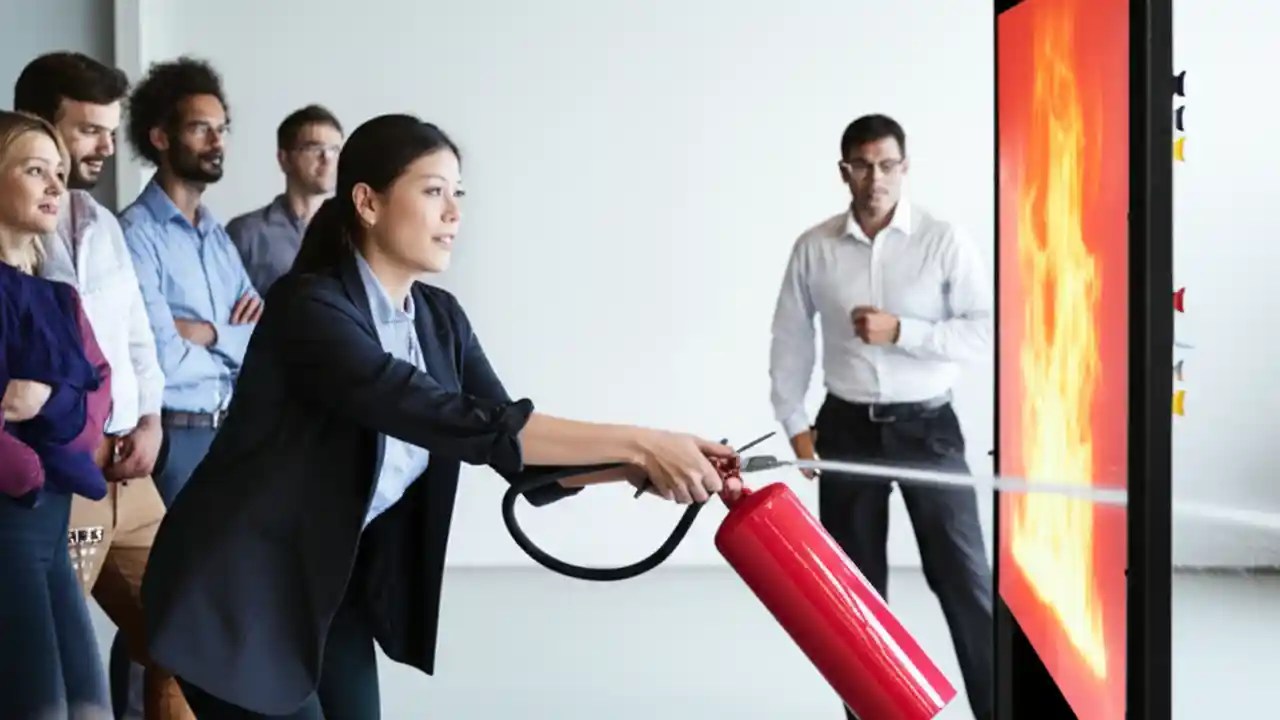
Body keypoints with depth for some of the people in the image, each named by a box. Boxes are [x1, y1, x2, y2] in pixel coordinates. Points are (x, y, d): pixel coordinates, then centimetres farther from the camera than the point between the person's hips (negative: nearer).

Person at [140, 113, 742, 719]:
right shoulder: (309, 307, -24)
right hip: (238, 593, -7)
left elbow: (524, 453, -4)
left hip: (334, 587, 7)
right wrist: (637, 443, -35)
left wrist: (644, 464, -21)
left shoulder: (440, 319, 0)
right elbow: (452, 422, -34)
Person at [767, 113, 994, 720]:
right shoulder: (814, 247, -1)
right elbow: (790, 340, 7)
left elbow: (985, 330, -11)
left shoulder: (942, 239, -7)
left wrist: (900, 331, -19)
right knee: (854, 582, 10)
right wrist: (795, 425, 3)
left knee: (963, 576, -1)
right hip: (848, 429, 2)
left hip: (927, 427, -2)